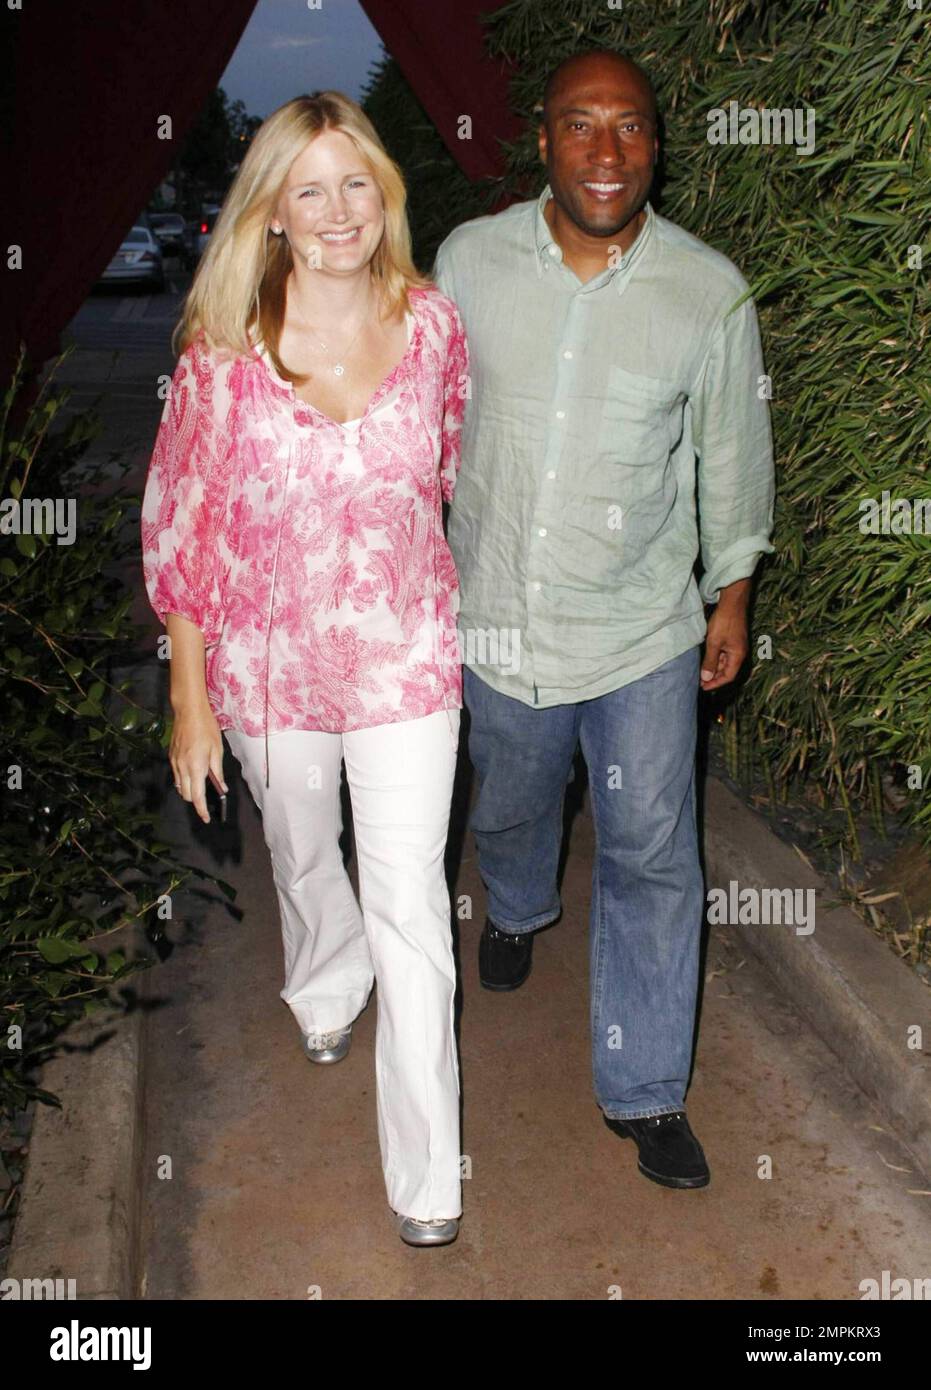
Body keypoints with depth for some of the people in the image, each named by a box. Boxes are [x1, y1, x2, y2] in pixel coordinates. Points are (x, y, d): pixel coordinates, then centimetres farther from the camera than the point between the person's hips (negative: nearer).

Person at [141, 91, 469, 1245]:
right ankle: (325, 986, 60)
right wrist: (190, 698, -6)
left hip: (404, 661, 0)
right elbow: (179, 524, -8)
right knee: (303, 856, 25)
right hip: (269, 665, 0)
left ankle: (426, 1173, 19)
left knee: (412, 910, 2)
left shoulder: (432, 323, -8)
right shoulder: (224, 348, -14)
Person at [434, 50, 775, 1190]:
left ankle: (646, 1090, 22)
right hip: (494, 616, 2)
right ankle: (518, 909, 60)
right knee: (509, 804, 24)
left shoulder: (710, 292, -9)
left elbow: (733, 454, 3)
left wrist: (732, 595, 8)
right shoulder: (470, 259, -6)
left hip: (643, 631, -1)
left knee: (651, 858, 4)